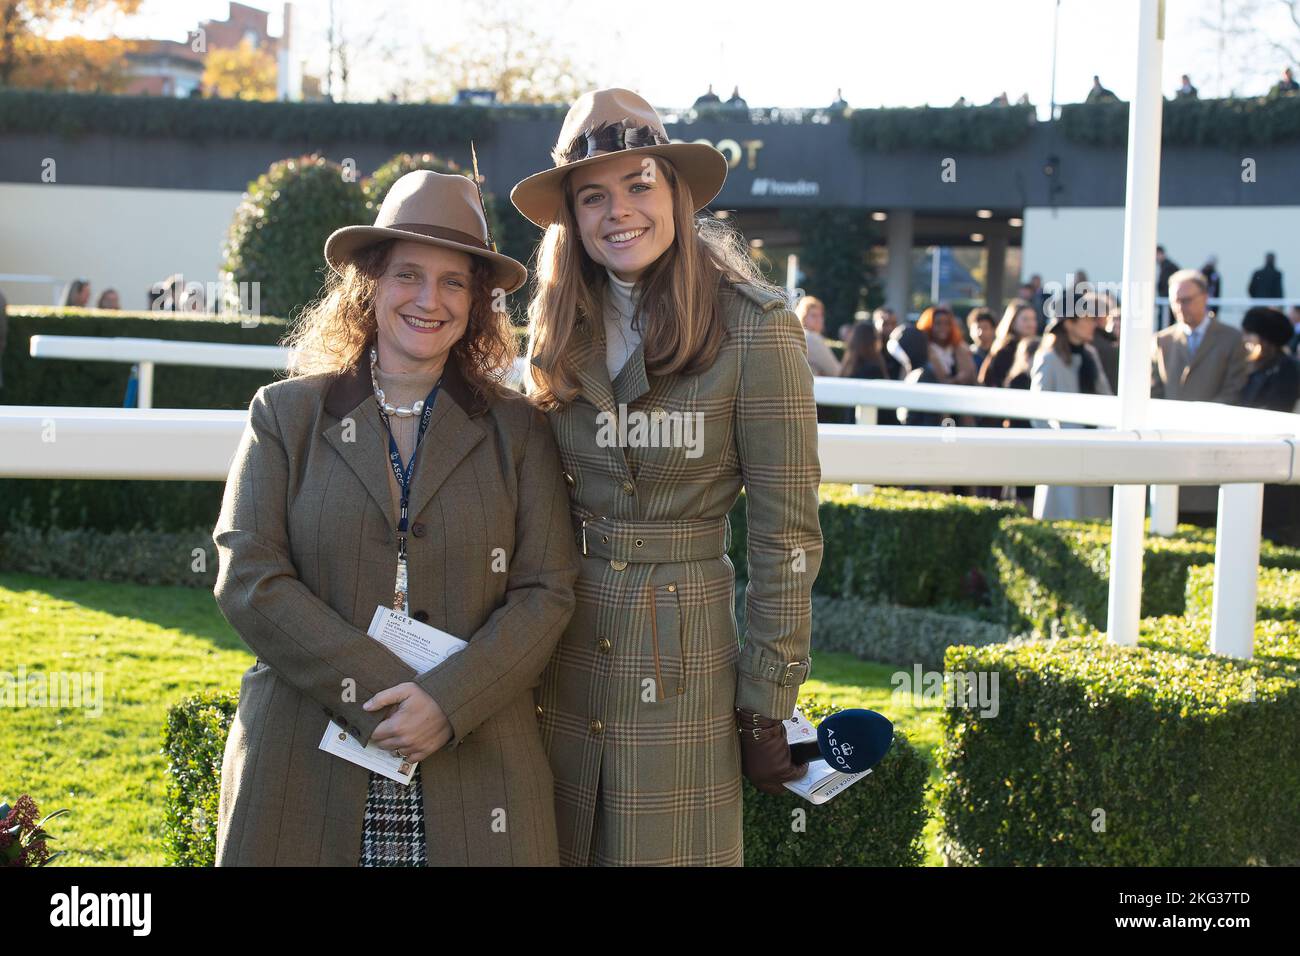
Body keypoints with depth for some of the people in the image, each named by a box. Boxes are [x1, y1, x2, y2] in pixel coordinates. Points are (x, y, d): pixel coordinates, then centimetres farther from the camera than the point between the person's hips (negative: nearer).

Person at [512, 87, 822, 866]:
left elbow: (785, 536, -10)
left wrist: (768, 707, -9)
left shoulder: (755, 329, -12)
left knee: (664, 844, 5)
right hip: (558, 648, 5)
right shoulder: (562, 330, 5)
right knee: (556, 846, 12)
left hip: (683, 653, -5)